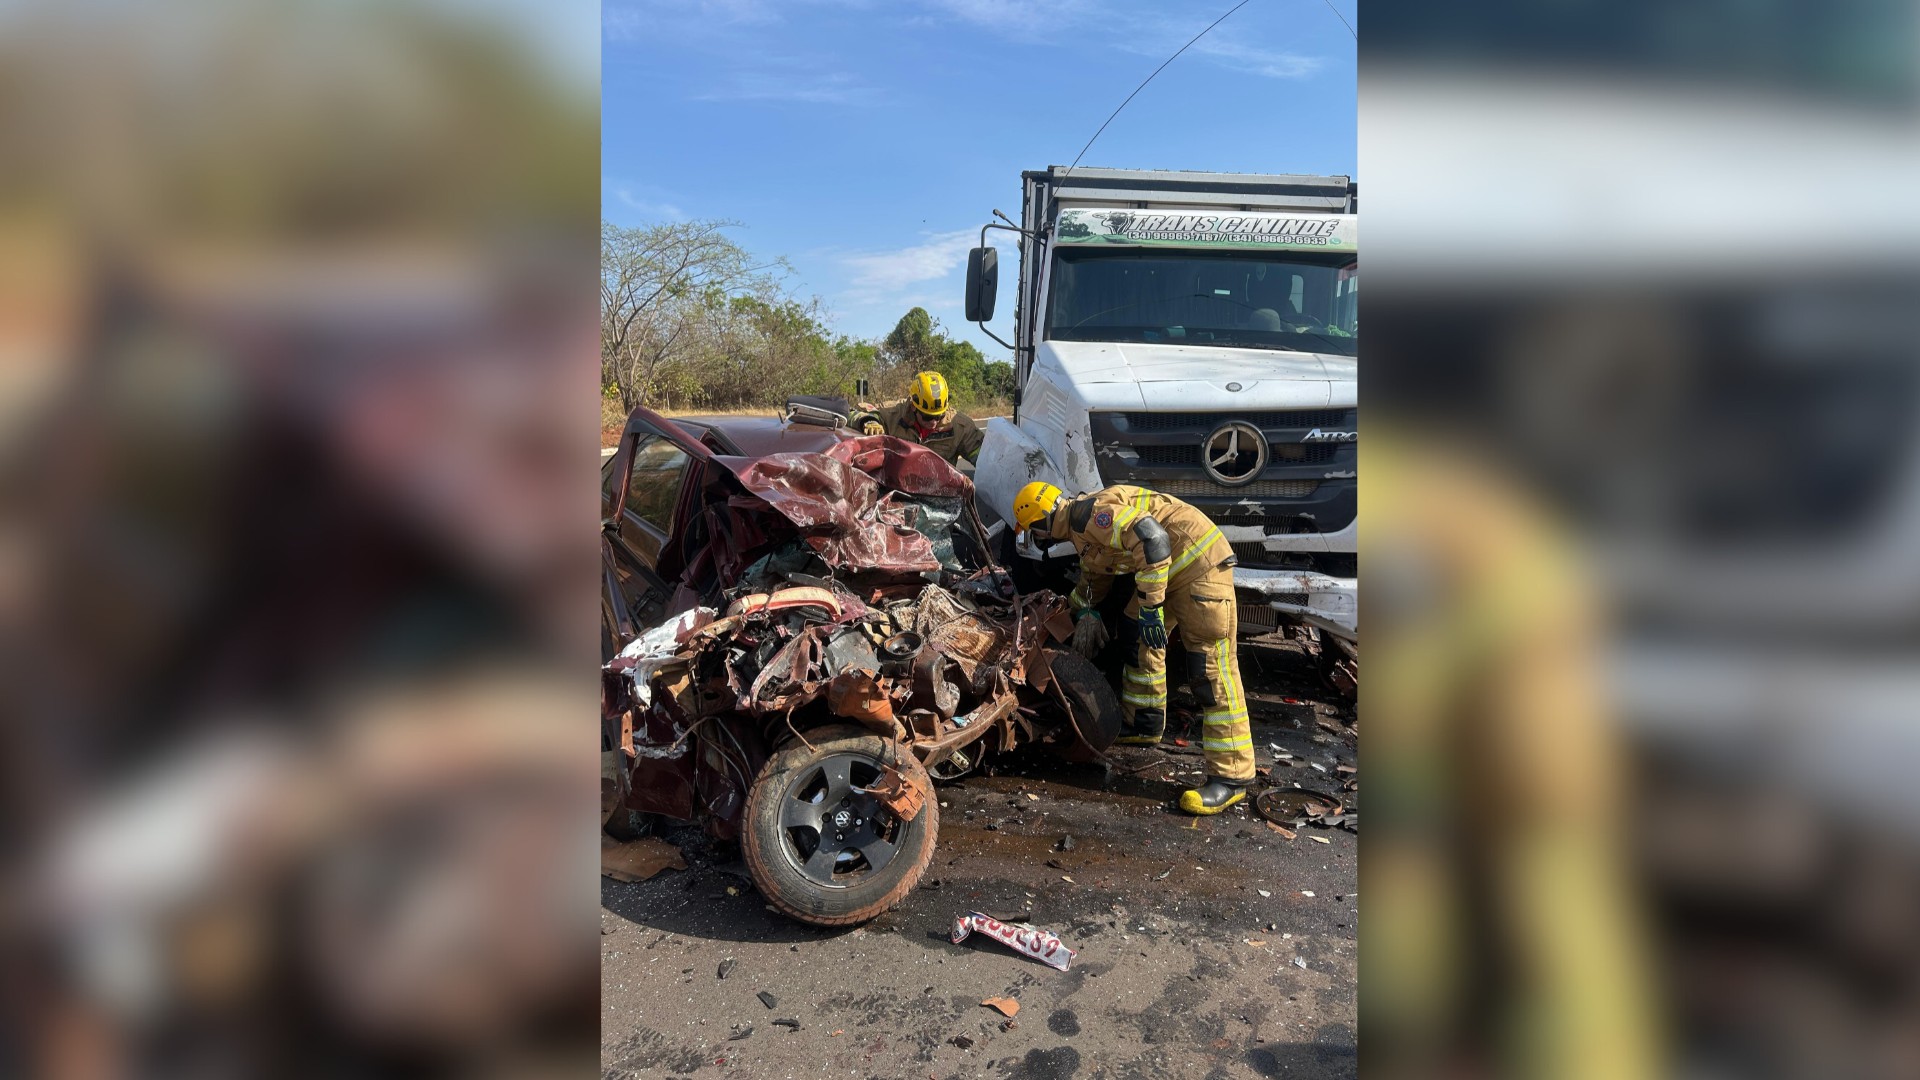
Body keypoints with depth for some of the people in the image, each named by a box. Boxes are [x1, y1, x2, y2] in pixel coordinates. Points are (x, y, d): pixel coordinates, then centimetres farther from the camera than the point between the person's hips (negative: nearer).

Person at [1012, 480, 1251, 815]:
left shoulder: (1091, 514, -18)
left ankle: (1230, 777, -10)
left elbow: (1152, 540, -28)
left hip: (1199, 562, -11)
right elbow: (1094, 574, 34)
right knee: (1138, 640, 19)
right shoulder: (1080, 528, 16)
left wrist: (1150, 606, -24)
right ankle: (1144, 726, 34)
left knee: (1212, 668, -11)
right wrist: (1082, 612, 41)